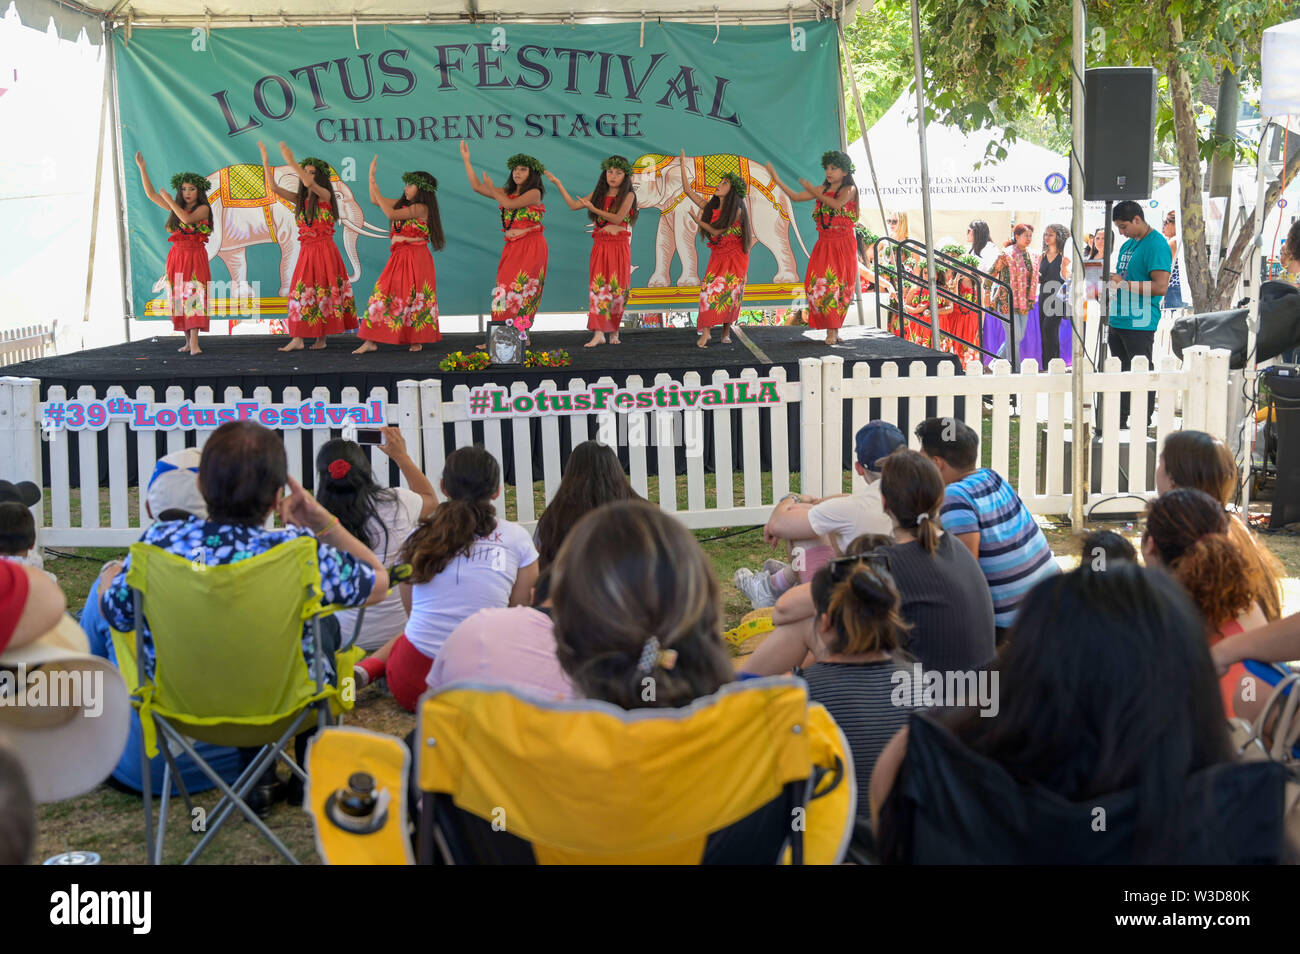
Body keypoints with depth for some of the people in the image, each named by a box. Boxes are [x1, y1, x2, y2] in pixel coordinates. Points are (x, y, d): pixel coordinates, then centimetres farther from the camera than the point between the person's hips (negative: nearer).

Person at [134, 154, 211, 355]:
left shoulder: (203, 209, -2)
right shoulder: (177, 207, 13)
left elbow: (187, 219, -21)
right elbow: (151, 194, 15)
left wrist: (170, 201, -14)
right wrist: (142, 168, 11)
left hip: (195, 257, -6)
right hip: (176, 257, 6)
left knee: (194, 296, -14)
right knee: (179, 297, 3)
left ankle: (194, 343, -22)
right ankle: (188, 342, 9)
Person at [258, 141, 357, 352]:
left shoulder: (325, 196, -5)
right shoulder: (300, 199, 12)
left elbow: (310, 184, -26)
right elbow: (273, 187, 7)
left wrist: (291, 162, -26)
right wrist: (265, 161, 2)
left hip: (324, 251, -6)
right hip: (306, 251, 6)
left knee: (323, 292, -1)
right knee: (302, 291, 0)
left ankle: (321, 338, 3)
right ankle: (297, 339, -1)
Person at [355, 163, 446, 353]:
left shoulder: (421, 208, -10)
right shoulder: (403, 204, 15)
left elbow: (391, 215, -20)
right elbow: (376, 200, 19)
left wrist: (377, 193, -12)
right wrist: (372, 175, 15)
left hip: (416, 259, -8)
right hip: (398, 257, 8)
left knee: (414, 297, -1)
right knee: (384, 293, 1)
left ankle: (417, 341, 10)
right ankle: (371, 342, 0)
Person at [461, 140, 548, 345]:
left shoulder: (534, 193, -4)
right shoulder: (507, 192, 16)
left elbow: (510, 204, -16)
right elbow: (477, 187, 15)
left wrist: (492, 188, -1)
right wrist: (466, 160, 12)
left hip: (531, 247, -7)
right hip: (512, 247, 7)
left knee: (515, 288, -12)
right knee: (507, 287, 0)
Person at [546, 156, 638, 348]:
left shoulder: (628, 195, -1)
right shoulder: (599, 194, 12)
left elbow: (618, 218, -12)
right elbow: (574, 205, 11)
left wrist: (594, 209, -14)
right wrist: (558, 184, 10)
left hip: (619, 246, -3)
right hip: (600, 246, 3)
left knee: (617, 288, 0)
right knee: (598, 286, -8)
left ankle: (613, 330, 13)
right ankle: (599, 333, -14)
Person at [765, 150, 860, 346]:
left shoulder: (849, 189, -1)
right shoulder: (823, 189, 13)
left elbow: (837, 204, -20)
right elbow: (796, 197, 12)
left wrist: (813, 191, -15)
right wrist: (777, 180, 4)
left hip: (843, 245, -4)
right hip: (824, 244, 4)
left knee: (837, 285, -6)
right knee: (819, 284, -8)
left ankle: (834, 331, 0)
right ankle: (831, 331, -5)